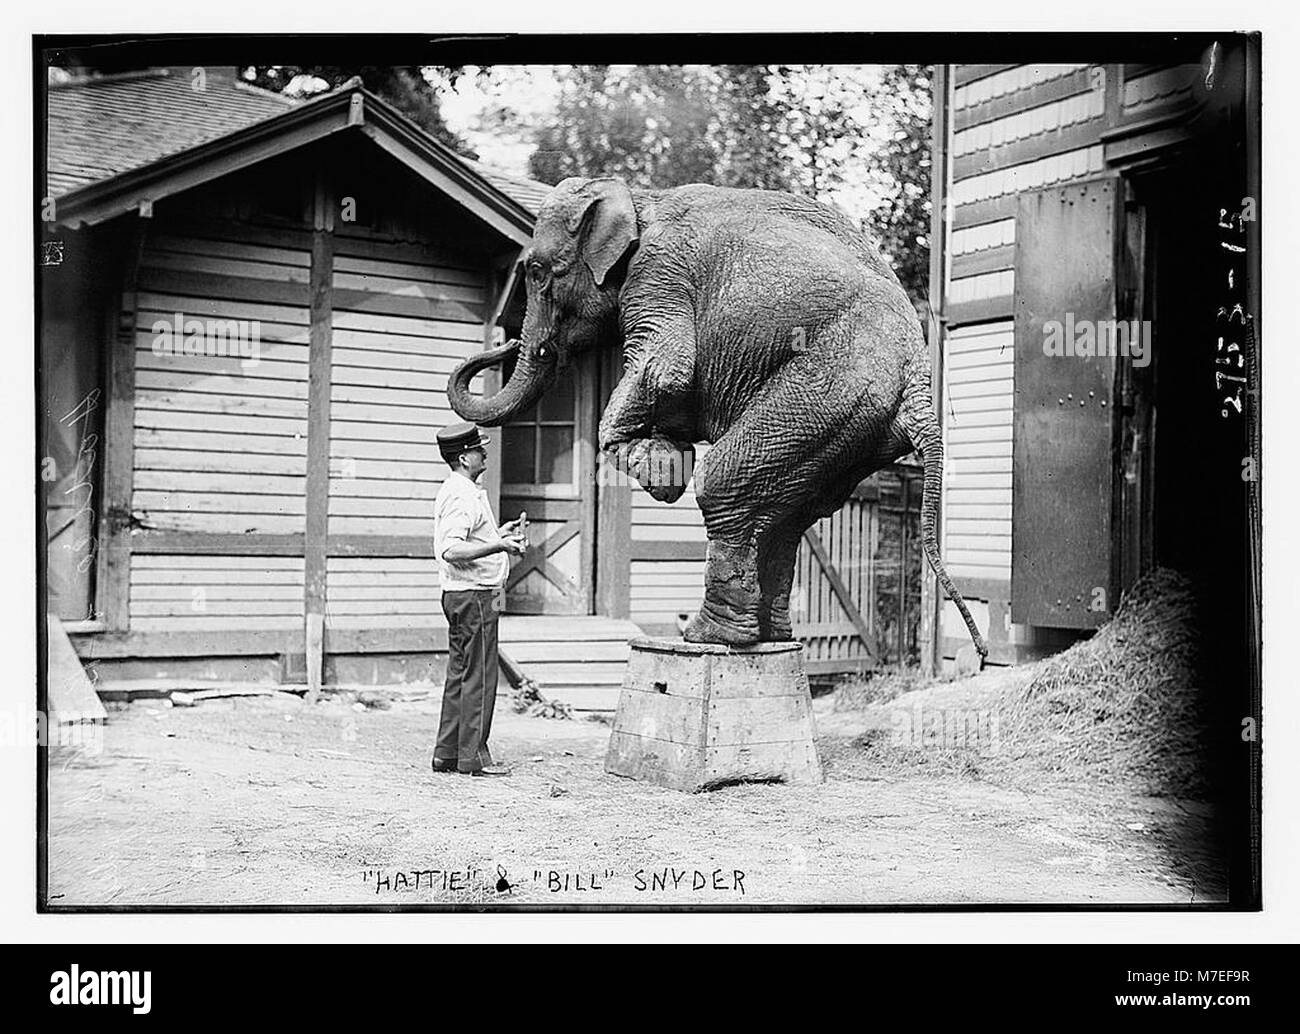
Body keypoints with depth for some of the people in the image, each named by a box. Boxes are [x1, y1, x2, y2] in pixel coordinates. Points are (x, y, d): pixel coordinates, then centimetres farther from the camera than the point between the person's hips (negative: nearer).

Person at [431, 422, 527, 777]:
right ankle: (473, 756, 1)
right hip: (474, 594, -11)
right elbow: (451, 550, -26)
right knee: (479, 677, -5)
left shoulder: (463, 491, 17)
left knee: (460, 675, 14)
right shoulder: (461, 496, -17)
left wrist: (498, 533, 23)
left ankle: (447, 754, 19)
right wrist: (498, 546, -27)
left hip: (462, 596, 11)